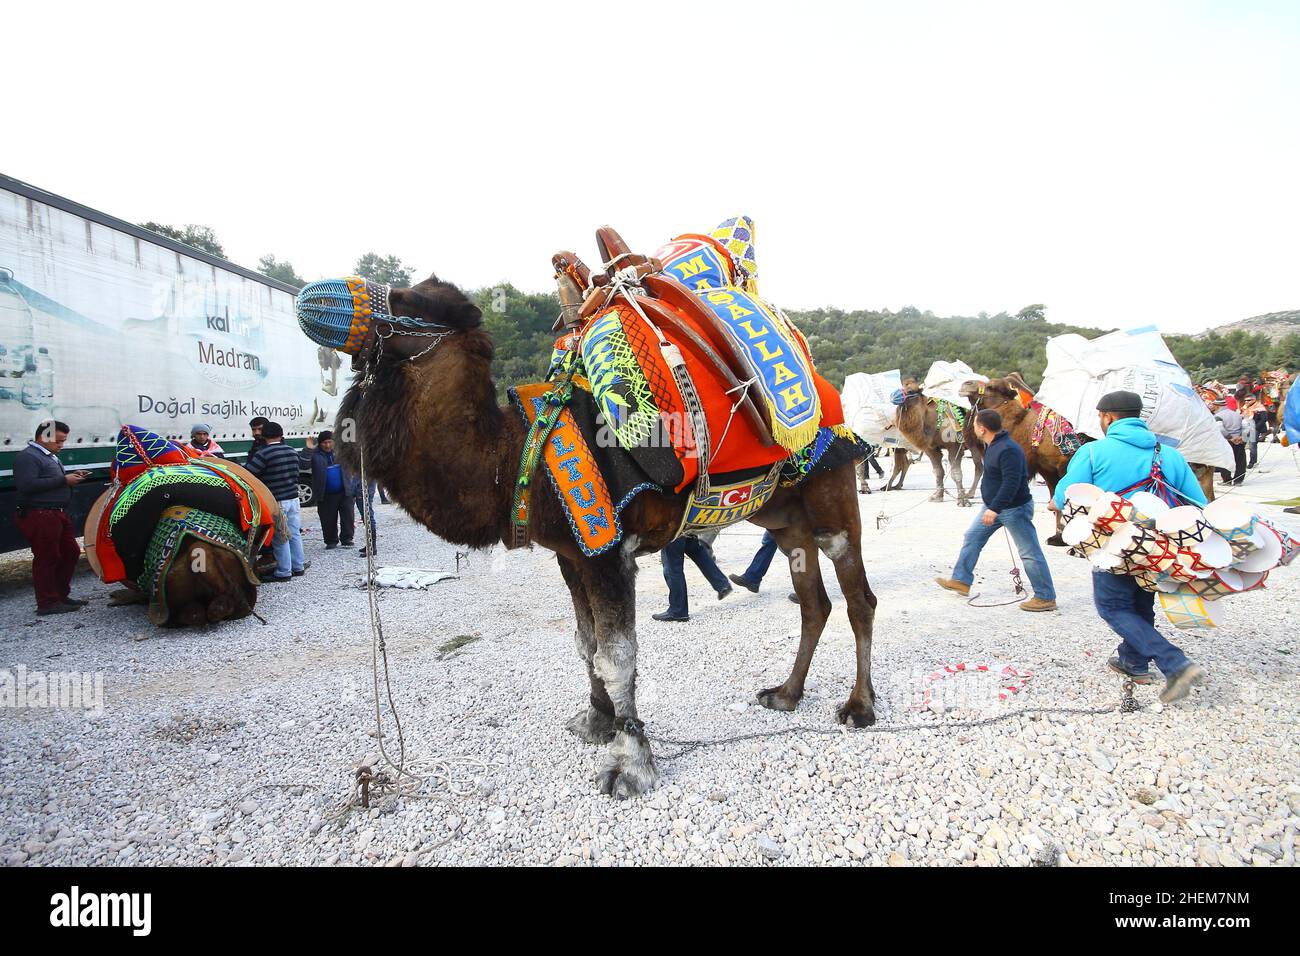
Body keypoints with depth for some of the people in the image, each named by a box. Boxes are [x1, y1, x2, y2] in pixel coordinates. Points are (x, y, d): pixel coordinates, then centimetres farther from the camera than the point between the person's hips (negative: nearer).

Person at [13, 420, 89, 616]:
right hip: (39, 516, -10)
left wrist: (72, 476, 8)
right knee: (46, 558, -5)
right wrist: (63, 480, -21)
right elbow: (27, 485, -25)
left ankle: (61, 595, 25)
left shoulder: (50, 456, 19)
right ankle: (47, 603, 3)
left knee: (70, 552, 13)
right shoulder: (27, 457, -12)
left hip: (57, 514, 10)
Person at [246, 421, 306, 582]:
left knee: (280, 539, 0)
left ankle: (283, 572, 7)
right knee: (294, 534, 14)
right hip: (293, 499, 7)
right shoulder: (292, 451, 9)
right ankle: (298, 567, 21)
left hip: (277, 502, -7)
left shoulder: (263, 453, -14)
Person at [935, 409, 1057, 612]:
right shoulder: (992, 445, 7)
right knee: (972, 538, 13)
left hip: (1015, 509, -10)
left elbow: (1012, 482, -31)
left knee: (1029, 553, -2)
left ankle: (1046, 598, 7)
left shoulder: (1008, 450, -24)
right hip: (994, 506, 10)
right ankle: (961, 581, 21)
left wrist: (995, 508, -35)